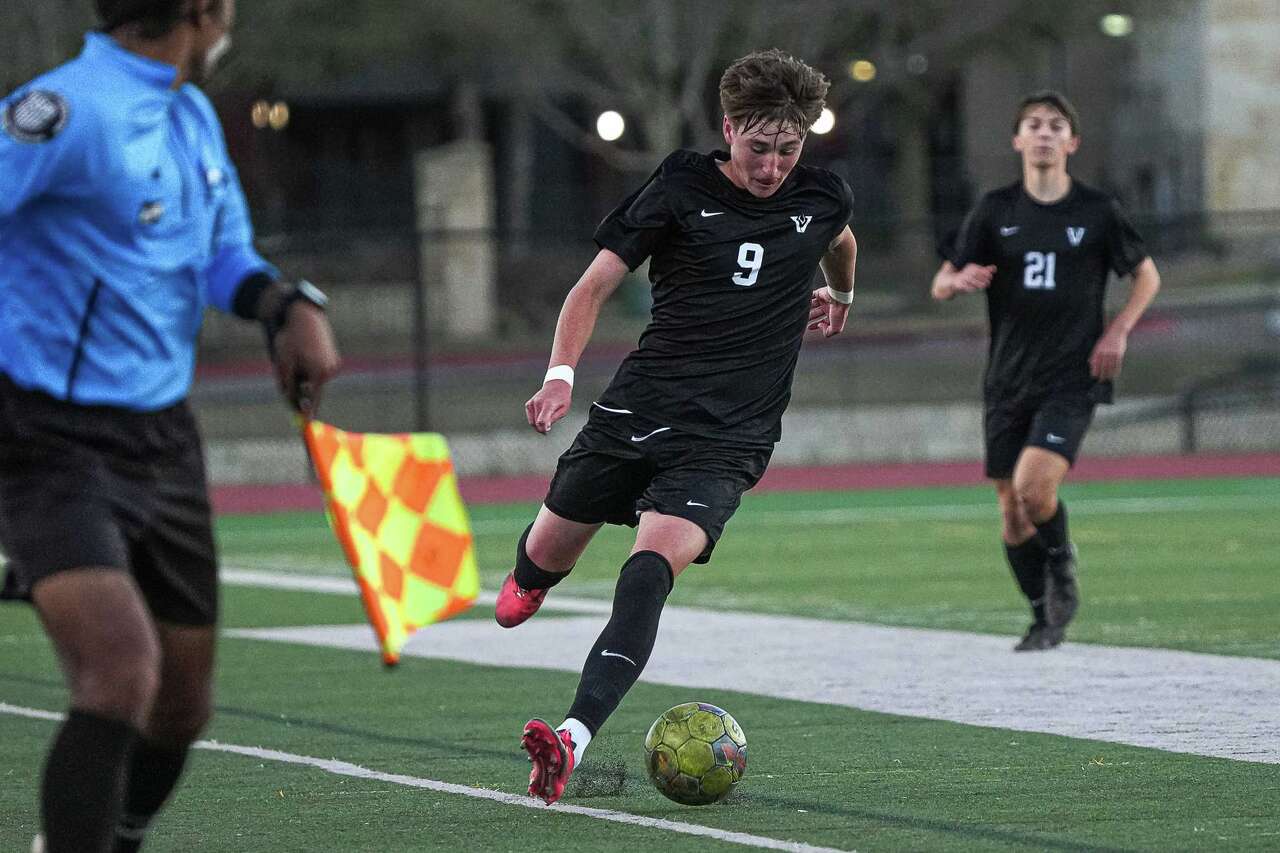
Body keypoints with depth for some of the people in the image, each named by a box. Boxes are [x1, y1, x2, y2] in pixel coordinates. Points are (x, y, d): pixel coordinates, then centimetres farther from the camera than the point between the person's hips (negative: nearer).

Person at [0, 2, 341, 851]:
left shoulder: (195, 118, 11)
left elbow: (223, 253, 21)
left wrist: (289, 303, 0)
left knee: (180, 707, 15)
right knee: (122, 671, -28)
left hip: (164, 444, 8)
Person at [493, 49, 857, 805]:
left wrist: (839, 296, 47)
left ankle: (576, 738, -36)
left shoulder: (823, 199, 3)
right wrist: (562, 373, -17)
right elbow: (596, 286, -3)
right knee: (550, 552, 10)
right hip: (640, 404, 1)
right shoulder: (682, 188, -3)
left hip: (727, 437, -1)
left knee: (652, 565, -25)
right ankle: (530, 579, 51)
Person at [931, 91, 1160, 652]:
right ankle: (1044, 619, 23)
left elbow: (1147, 275, 13)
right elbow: (940, 286, 7)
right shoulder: (995, 211, 4)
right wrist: (961, 280, -17)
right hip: (1008, 383, 3)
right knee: (1011, 515, 4)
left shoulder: (1097, 211, 0)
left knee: (1033, 485, -23)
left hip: (1073, 380, -3)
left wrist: (1118, 331, -3)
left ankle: (1062, 565, 7)